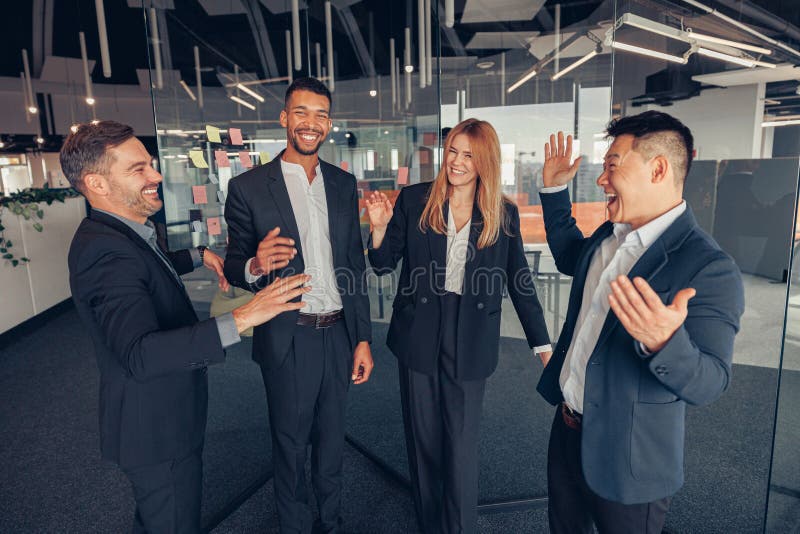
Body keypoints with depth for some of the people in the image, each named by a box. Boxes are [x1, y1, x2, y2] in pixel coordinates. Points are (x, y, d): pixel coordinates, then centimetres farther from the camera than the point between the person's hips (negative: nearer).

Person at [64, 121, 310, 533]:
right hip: (156, 427, -10)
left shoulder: (115, 234, 3)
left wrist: (198, 256, 16)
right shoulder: (104, 251, -31)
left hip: (164, 415, 10)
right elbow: (140, 354, -43)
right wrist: (239, 320, -49)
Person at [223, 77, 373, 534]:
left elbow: (355, 265, 7)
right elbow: (235, 268, -2)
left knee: (332, 439, 20)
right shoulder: (248, 187, -8)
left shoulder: (344, 184, 4)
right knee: (291, 445, 14)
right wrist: (255, 266, -28)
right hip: (288, 340, -3)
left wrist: (363, 338, 5)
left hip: (338, 334, 4)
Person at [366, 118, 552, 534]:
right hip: (418, 336, 1)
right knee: (423, 438, 15)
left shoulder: (504, 214, 0)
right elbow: (383, 265, 3)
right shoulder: (414, 200, -1)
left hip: (470, 342, -1)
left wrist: (544, 346, 3)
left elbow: (519, 282, 4)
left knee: (461, 444, 7)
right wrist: (380, 227, -17)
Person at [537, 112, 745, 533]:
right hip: (567, 426, 7)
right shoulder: (607, 237, 0)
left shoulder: (710, 269, -24)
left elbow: (708, 383, -26)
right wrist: (554, 189, 13)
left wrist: (663, 341, -48)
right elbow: (570, 257, 22)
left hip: (625, 458, -7)